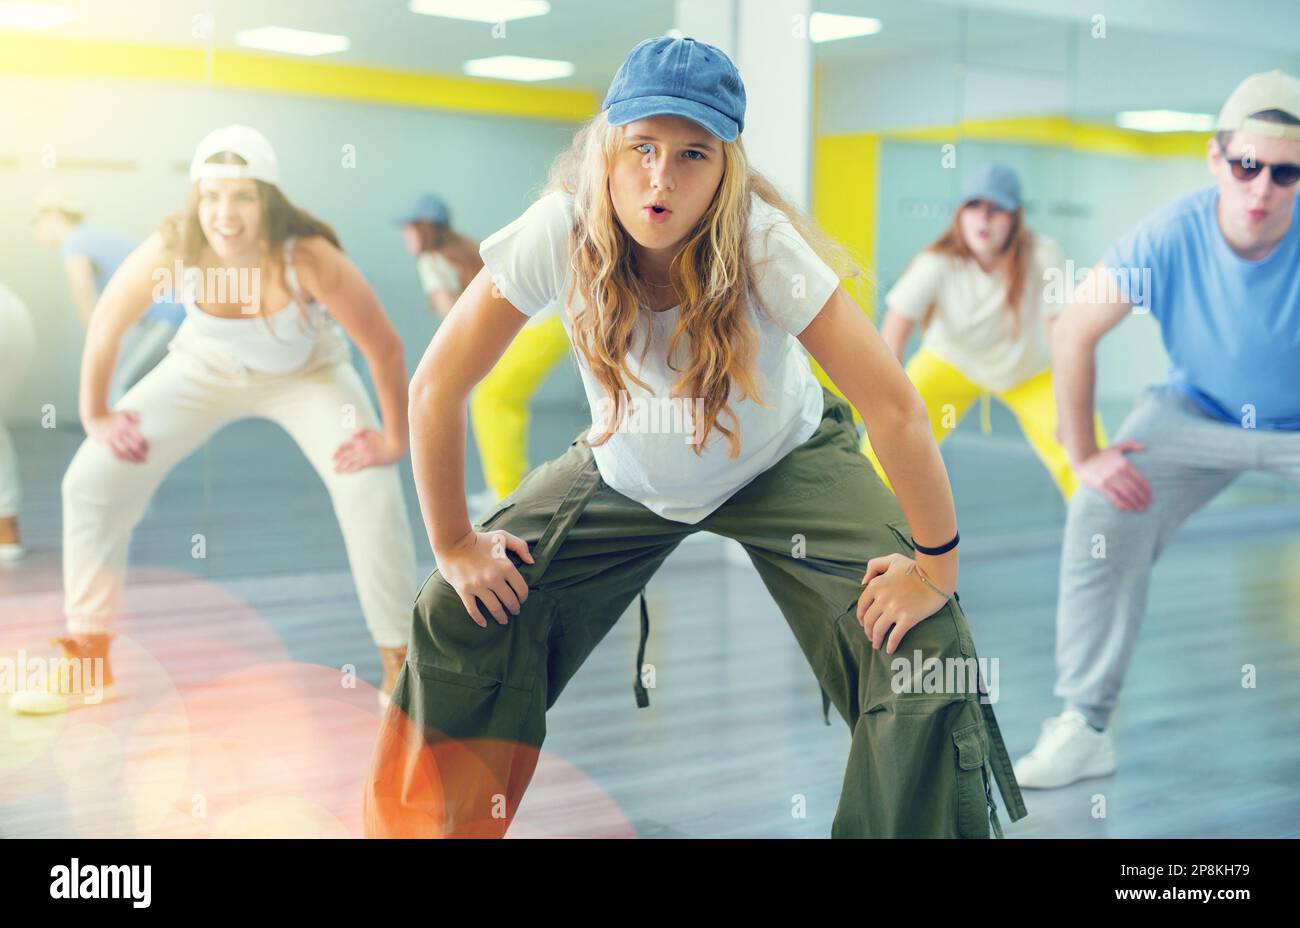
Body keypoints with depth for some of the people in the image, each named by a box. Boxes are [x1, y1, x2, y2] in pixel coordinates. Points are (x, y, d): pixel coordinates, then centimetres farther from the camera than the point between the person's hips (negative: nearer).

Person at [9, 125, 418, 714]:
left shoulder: (308, 258, -37)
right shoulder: (169, 251, -30)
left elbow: (384, 347, -25)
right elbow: (105, 327, -11)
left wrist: (396, 440, -18)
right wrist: (95, 416, -4)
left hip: (307, 373, -2)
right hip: (207, 367, 2)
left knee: (370, 488, -24)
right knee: (93, 479, -7)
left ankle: (399, 667, -6)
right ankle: (90, 664, 9)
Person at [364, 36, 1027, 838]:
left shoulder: (762, 243, -33)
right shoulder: (560, 233, -28)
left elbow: (894, 407, -29)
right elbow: (438, 388, -19)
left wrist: (936, 568, -24)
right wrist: (454, 545, -11)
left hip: (782, 464, -2)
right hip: (626, 473, 2)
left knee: (920, 648, -21)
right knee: (459, 620, -5)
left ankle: (922, 823, 5)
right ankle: (433, 822, 21)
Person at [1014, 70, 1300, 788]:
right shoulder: (1170, 237, -23)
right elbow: (1072, 333, -13)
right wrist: (1083, 455, -14)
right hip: (1198, 412, 1)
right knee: (1100, 521, -19)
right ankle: (1084, 729, -6)